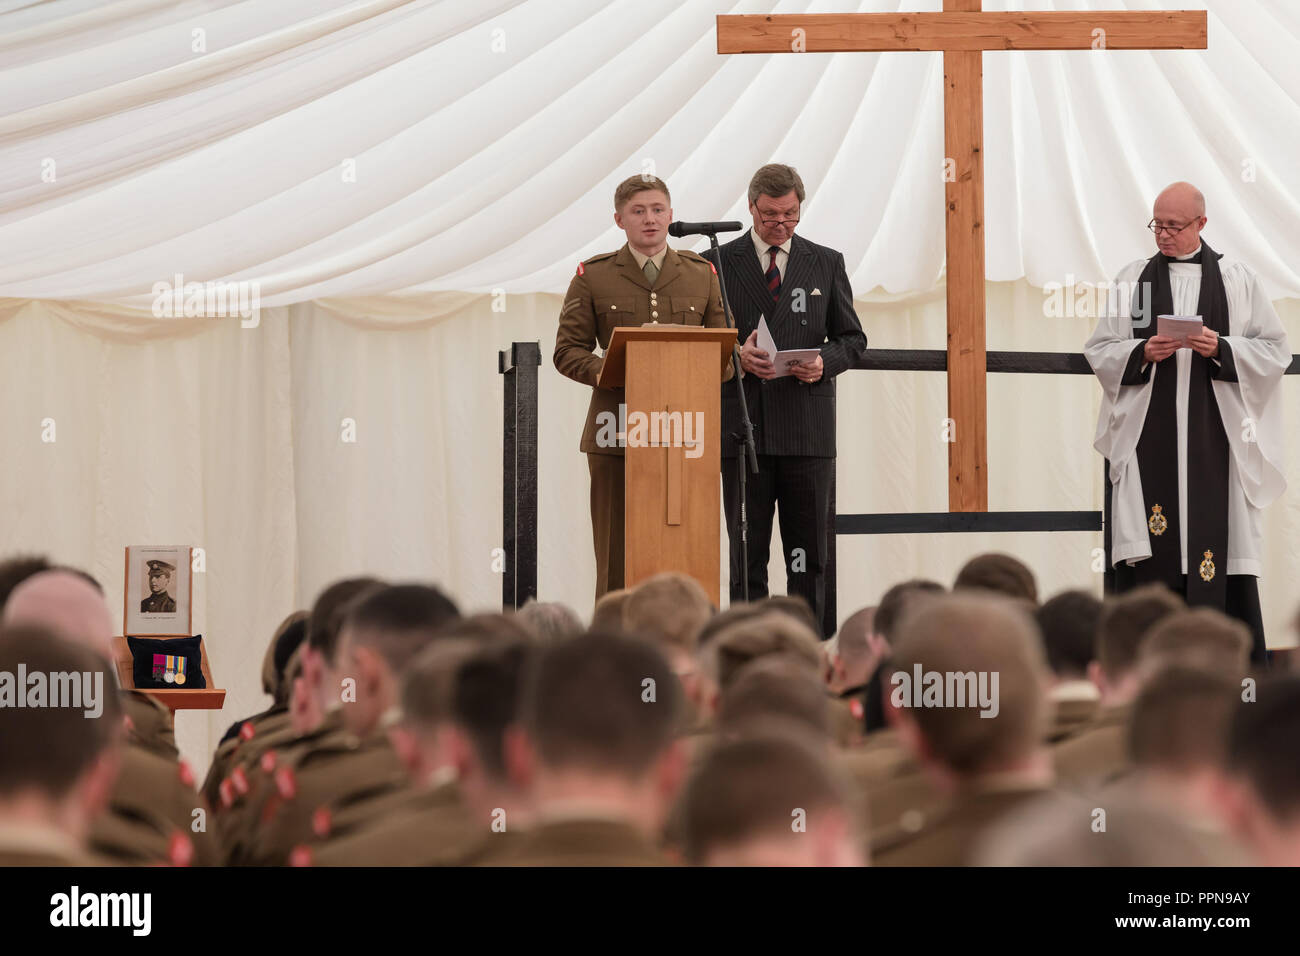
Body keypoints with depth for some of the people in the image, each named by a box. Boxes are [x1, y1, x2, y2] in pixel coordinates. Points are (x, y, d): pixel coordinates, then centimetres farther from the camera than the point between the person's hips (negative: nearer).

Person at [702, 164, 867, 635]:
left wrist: (824, 362, -8)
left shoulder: (827, 263, 11)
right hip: (743, 424, -1)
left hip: (808, 425, 1)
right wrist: (735, 356, -13)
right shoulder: (717, 264, 6)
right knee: (746, 552, 1)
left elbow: (853, 339, 13)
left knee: (809, 552, 1)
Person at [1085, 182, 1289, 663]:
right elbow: (1099, 351, 10)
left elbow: (1275, 351, 6)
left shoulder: (1238, 279, 8)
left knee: (1219, 535, -6)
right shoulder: (1133, 278, 11)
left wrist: (1221, 348, -10)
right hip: (1148, 437, 1)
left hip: (1216, 433, -1)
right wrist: (1142, 352, -9)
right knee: (1149, 556, -7)